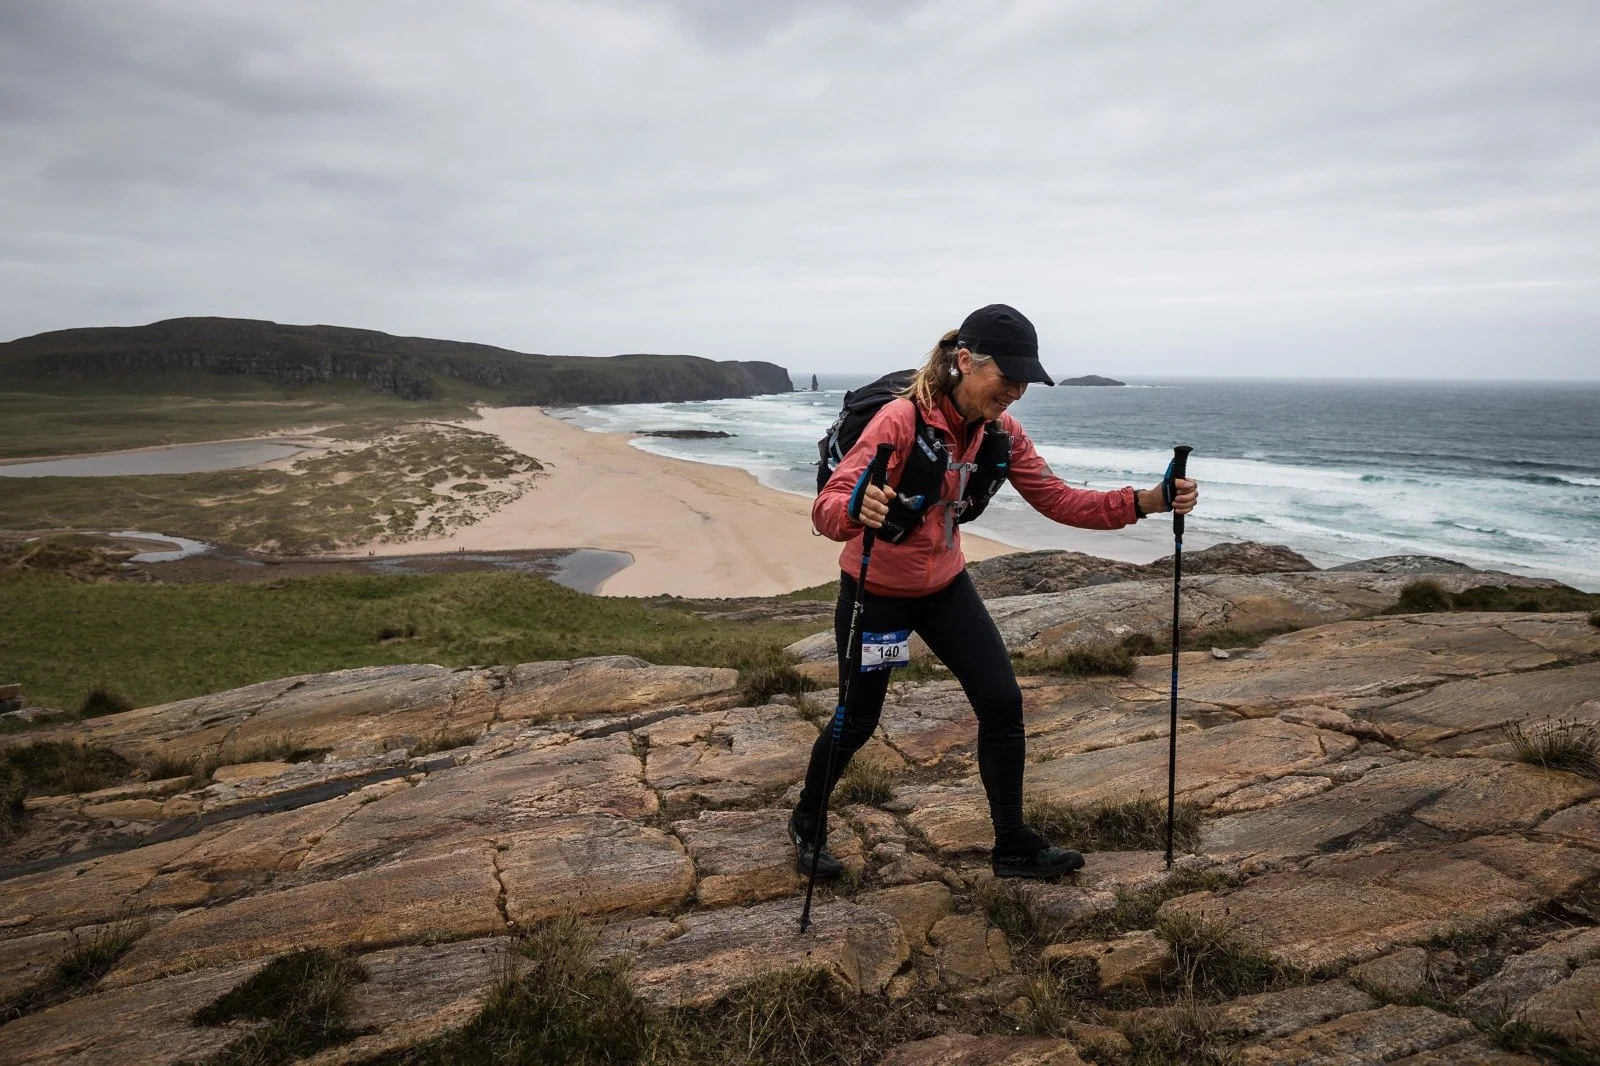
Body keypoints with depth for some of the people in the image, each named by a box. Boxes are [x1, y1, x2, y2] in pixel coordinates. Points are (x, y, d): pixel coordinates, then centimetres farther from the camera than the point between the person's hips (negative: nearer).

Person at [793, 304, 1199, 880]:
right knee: (859, 720, 7)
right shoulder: (902, 420, -28)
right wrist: (857, 509, -60)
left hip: (946, 585, 6)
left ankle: (1013, 846, 16)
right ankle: (806, 823, 34)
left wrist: (1148, 501, -20)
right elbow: (827, 507, -35)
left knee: (1002, 703, -1)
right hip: (876, 591, -5)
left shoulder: (999, 431, -8)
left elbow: (1059, 500, -7)